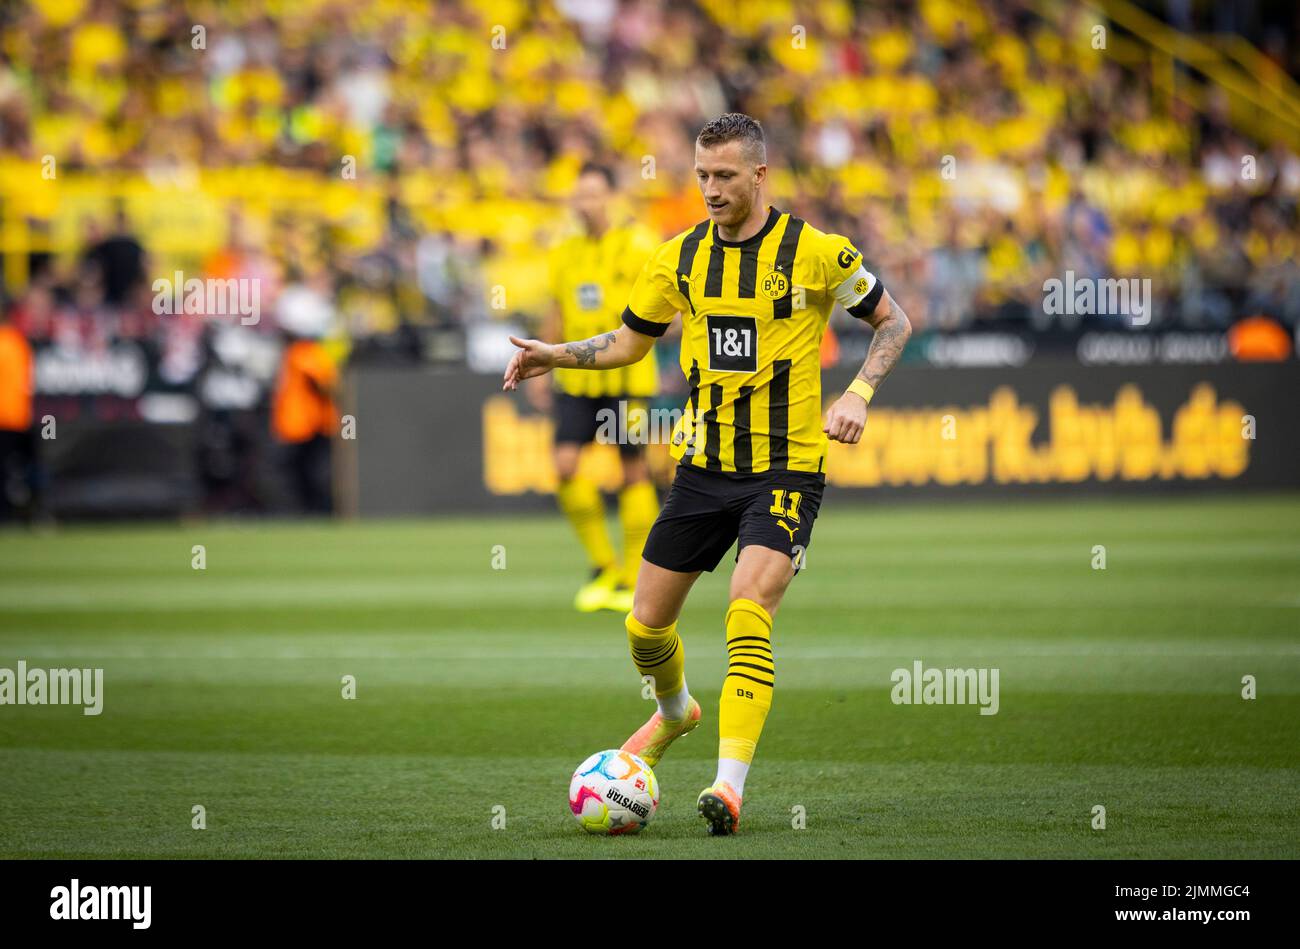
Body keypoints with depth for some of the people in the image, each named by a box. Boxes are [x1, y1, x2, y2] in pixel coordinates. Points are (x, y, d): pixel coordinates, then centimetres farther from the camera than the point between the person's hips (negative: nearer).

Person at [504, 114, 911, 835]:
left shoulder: (817, 253, -8)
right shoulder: (679, 259, 4)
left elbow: (893, 322, 4)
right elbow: (629, 341, 17)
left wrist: (858, 394, -10)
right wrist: (555, 356, 2)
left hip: (785, 469, -5)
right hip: (703, 468, 5)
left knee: (748, 617, -21)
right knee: (646, 624, 8)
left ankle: (730, 786, -23)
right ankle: (674, 712, 42)